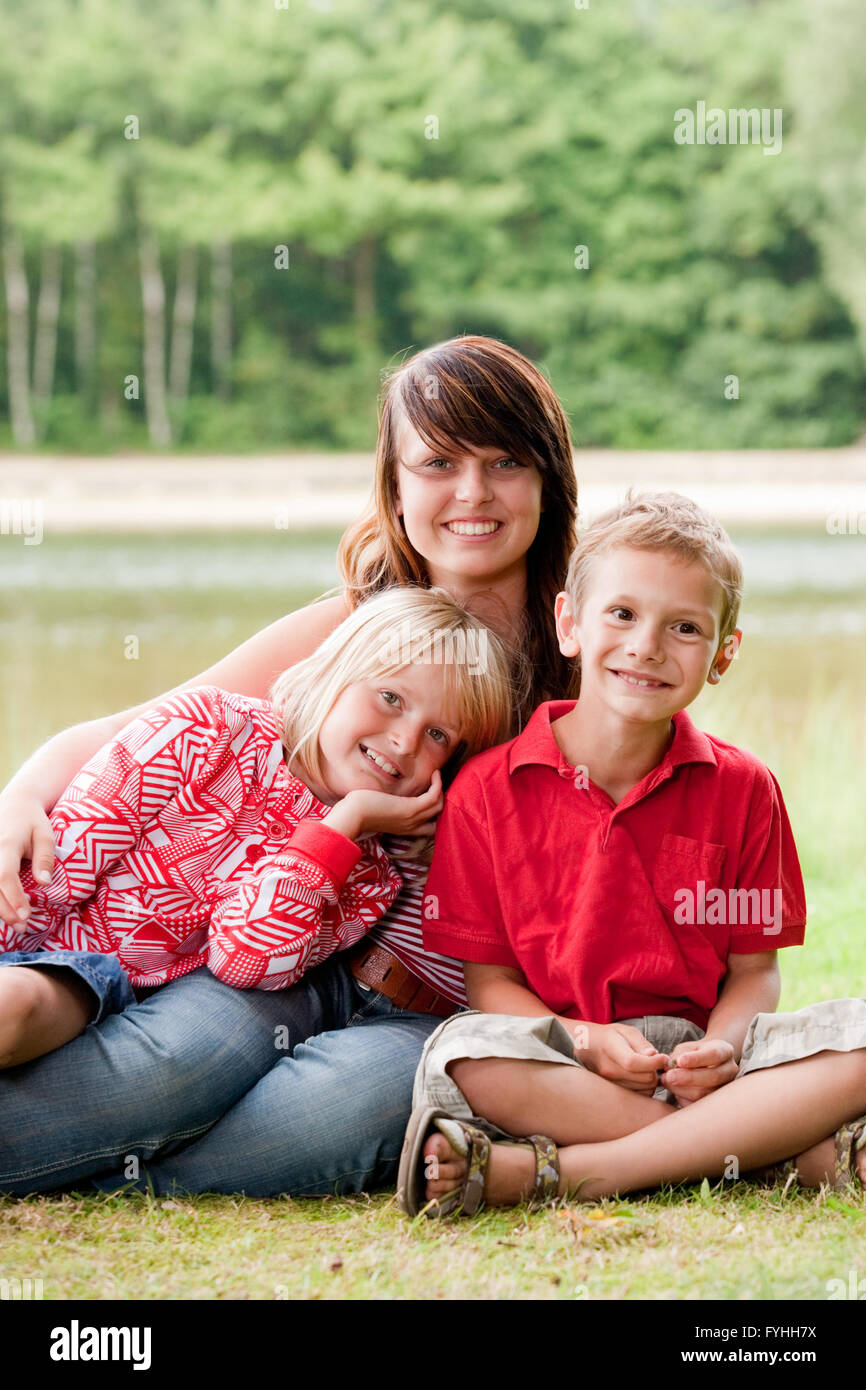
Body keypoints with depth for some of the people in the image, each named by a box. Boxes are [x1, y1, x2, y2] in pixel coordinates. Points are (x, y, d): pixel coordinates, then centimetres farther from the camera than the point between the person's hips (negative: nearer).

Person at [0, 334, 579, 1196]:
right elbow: (126, 736, 2)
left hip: (440, 1023, 0)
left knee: (348, 1100, -36)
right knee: (194, 1045, -34)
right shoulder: (349, 631, 3)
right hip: (298, 967, 1)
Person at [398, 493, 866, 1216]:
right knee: (465, 1055, -35)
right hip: (561, 1062, -1)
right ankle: (804, 1149, -30)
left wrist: (720, 1048, -18)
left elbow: (754, 968, 5)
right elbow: (488, 979, 0)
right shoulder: (488, 790, 0)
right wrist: (583, 1041, -20)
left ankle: (548, 1171, -32)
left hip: (698, 1056, 2)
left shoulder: (743, 789, 4)